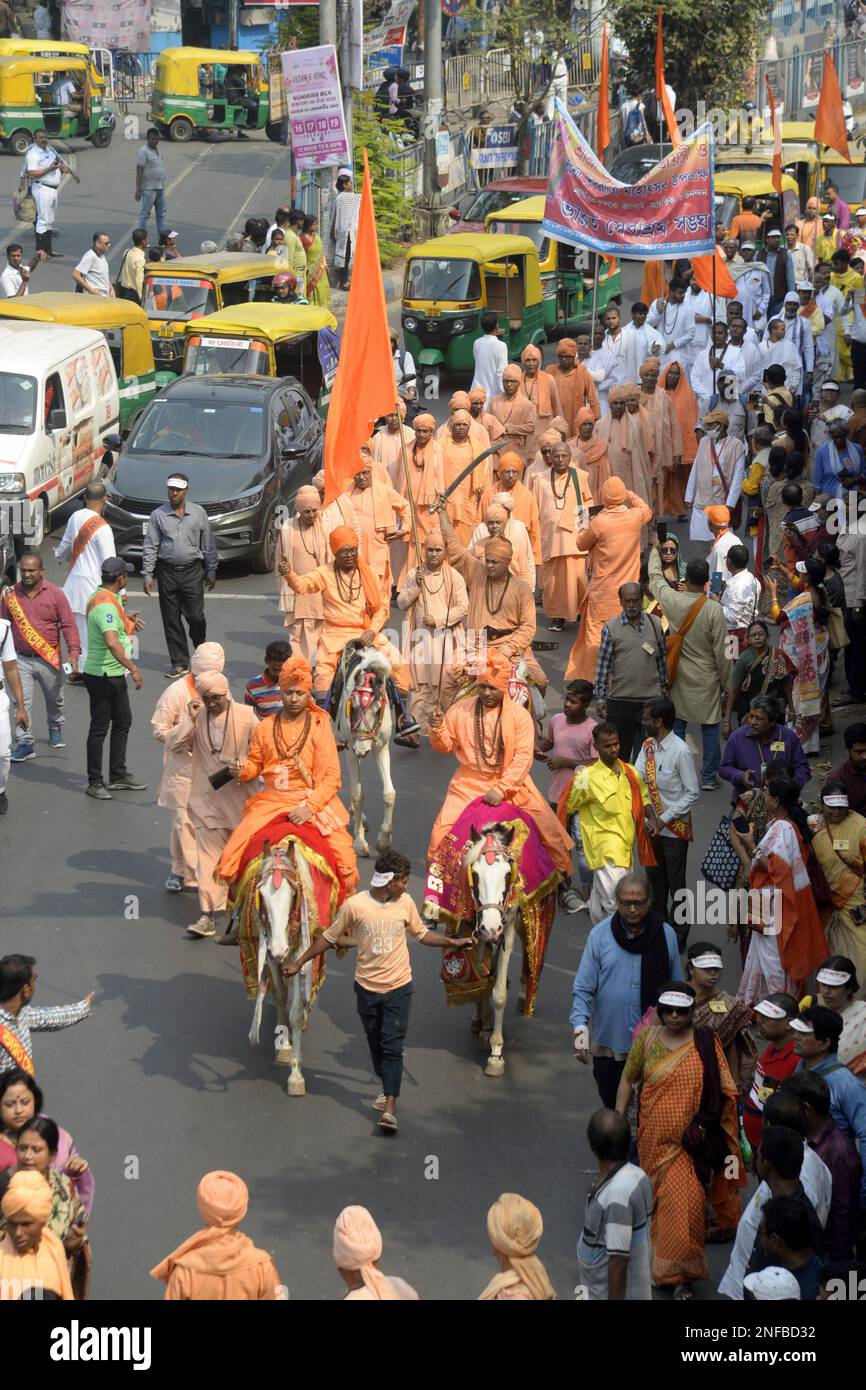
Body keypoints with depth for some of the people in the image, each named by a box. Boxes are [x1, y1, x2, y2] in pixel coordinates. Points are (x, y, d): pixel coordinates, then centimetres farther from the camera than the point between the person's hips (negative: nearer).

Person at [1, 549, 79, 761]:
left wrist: (74, 653, -15)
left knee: (54, 698, 18)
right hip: (21, 659, 0)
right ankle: (24, 743, -3)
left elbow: (68, 625, -7)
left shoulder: (55, 594, -7)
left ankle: (55, 730, 44)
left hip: (49, 659, 0)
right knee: (21, 702, -7)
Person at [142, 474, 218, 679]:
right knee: (171, 620, 2)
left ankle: (202, 650, 25)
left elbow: (208, 544, 8)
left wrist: (211, 571, 8)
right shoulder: (158, 515, 0)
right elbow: (150, 547, 2)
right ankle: (179, 663, 10)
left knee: (195, 616, -3)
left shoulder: (198, 513, 2)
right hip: (167, 572, 1)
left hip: (192, 571, -1)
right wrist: (147, 575, -3)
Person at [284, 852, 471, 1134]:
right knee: (376, 1044, 15)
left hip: (398, 987, 0)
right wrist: (299, 963, 1)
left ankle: (390, 1108, -13)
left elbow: (421, 933, 14)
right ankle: (388, 1090, 37)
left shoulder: (405, 903, -4)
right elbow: (329, 938, -1)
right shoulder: (354, 905, -12)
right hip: (367, 987, 0)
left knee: (393, 1046, -7)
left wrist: (453, 942, 7)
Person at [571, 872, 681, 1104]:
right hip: (608, 1039, 0)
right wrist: (580, 1025, -19)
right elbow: (583, 987, -6)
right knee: (611, 1102, 17)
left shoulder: (666, 935, -4)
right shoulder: (600, 934, -7)